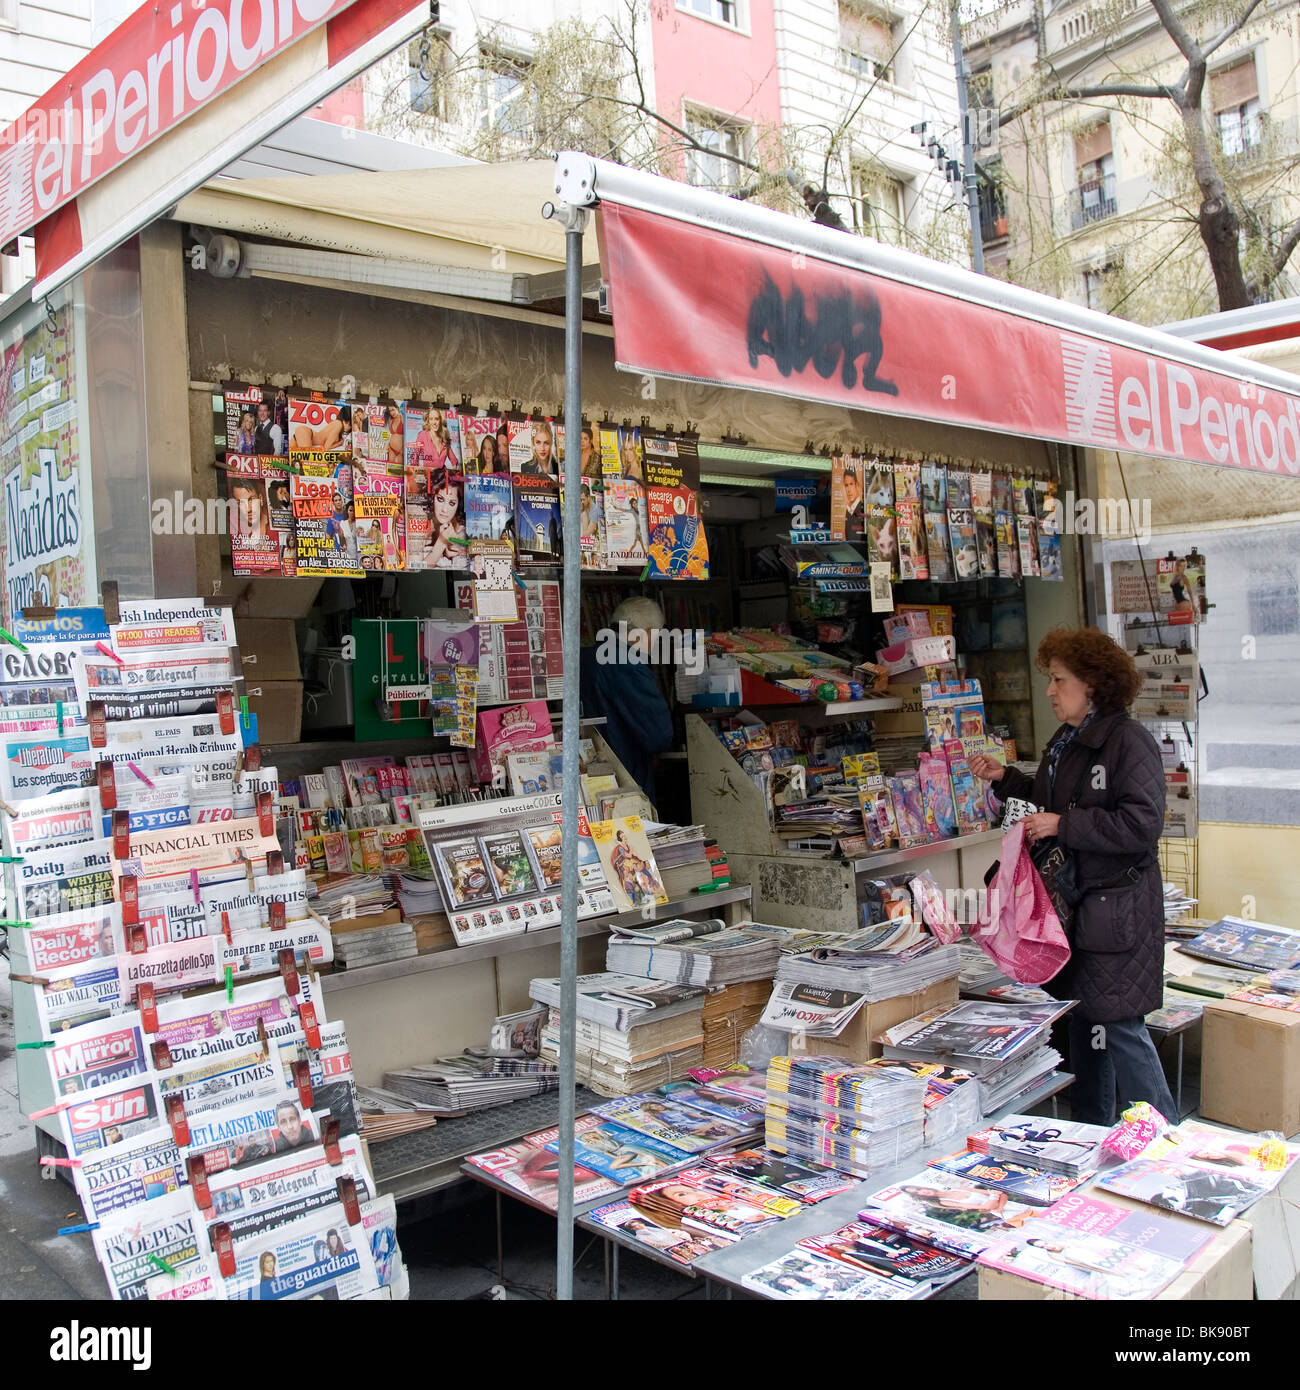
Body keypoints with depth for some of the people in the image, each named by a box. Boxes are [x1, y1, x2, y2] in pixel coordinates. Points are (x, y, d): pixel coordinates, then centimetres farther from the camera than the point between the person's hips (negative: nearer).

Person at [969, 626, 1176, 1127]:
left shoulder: (1128, 741, -16)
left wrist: (1061, 826, -22)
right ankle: (1089, 1137, 31)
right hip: (1073, 907, 9)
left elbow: (1142, 823, -24)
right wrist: (1005, 779, 17)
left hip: (1115, 911, -9)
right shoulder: (1067, 741, 12)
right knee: (1081, 1020, 17)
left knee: (1118, 1025, -6)